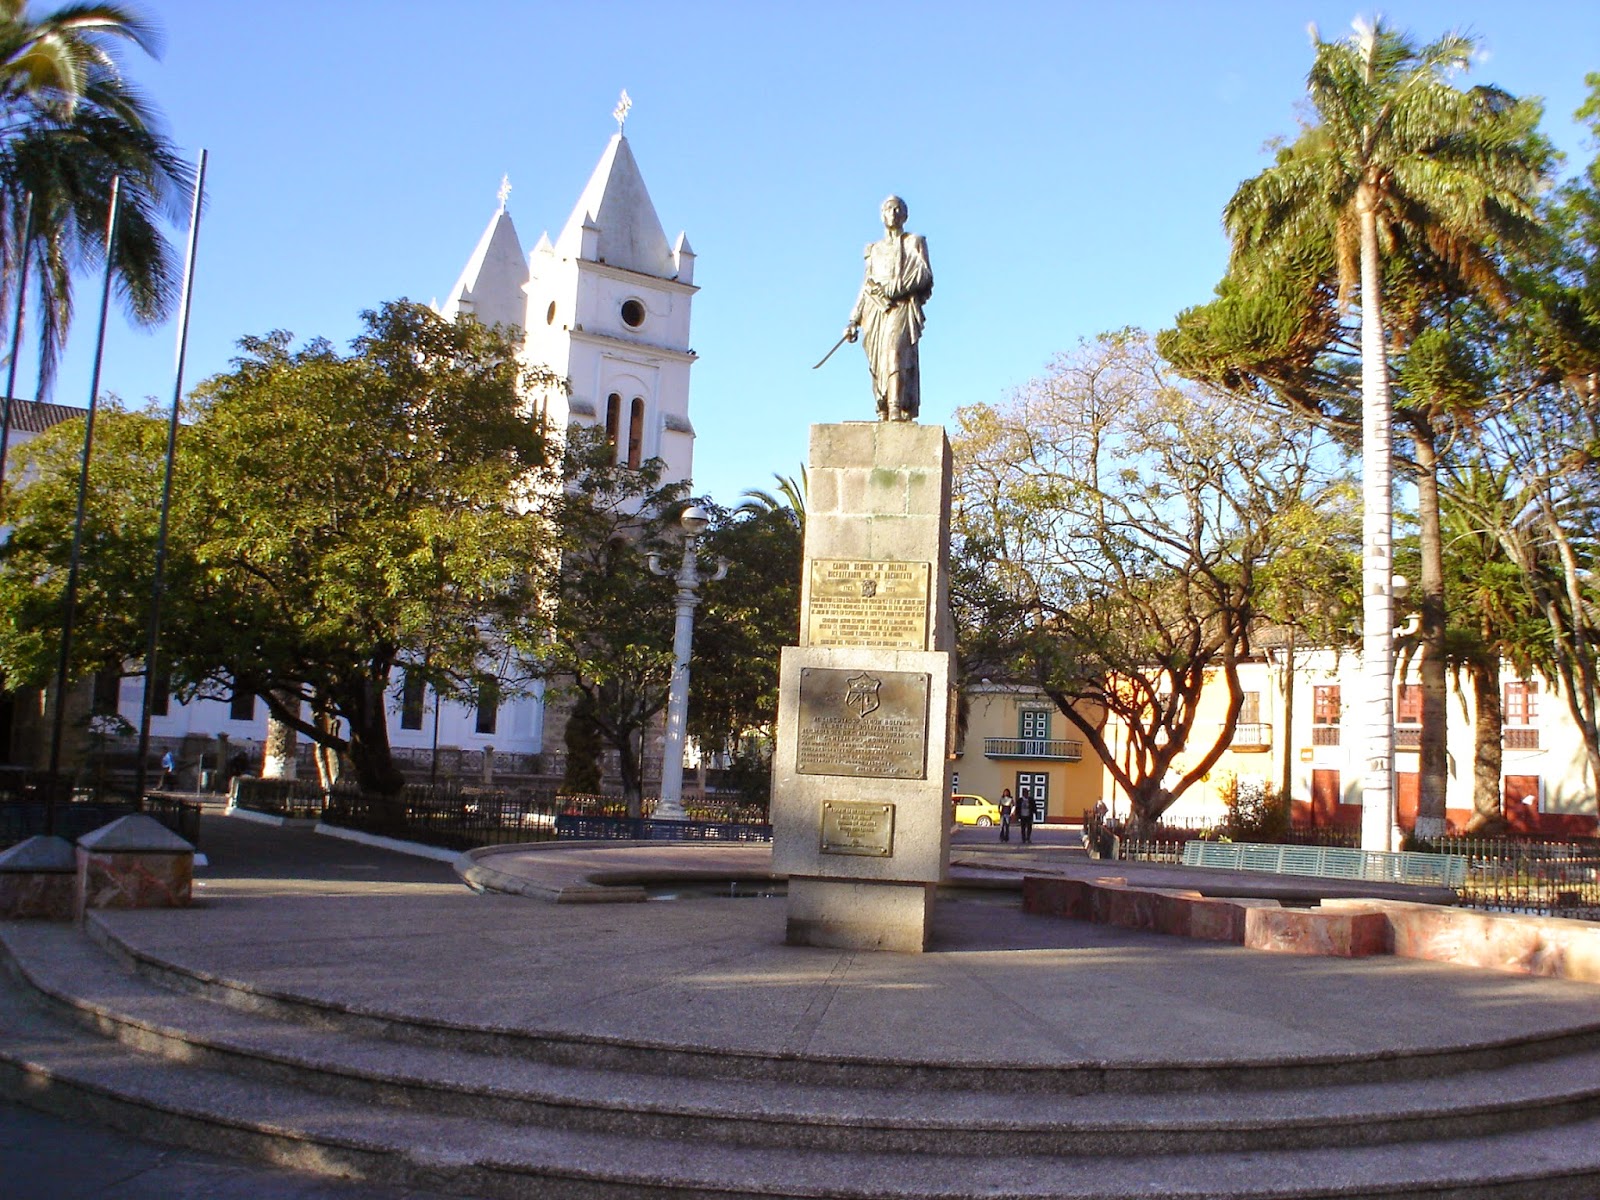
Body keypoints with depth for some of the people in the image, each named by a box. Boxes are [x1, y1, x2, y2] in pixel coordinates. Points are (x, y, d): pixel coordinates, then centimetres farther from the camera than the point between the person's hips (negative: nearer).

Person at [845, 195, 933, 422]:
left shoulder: (915, 242, 14)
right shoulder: (874, 249, 26)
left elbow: (924, 275, 0)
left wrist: (891, 289, -10)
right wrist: (854, 320, 13)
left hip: (902, 306, -5)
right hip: (876, 310, 5)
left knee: (894, 351, -25)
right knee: (877, 363, -6)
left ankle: (897, 410, -37)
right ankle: (883, 415, -9)